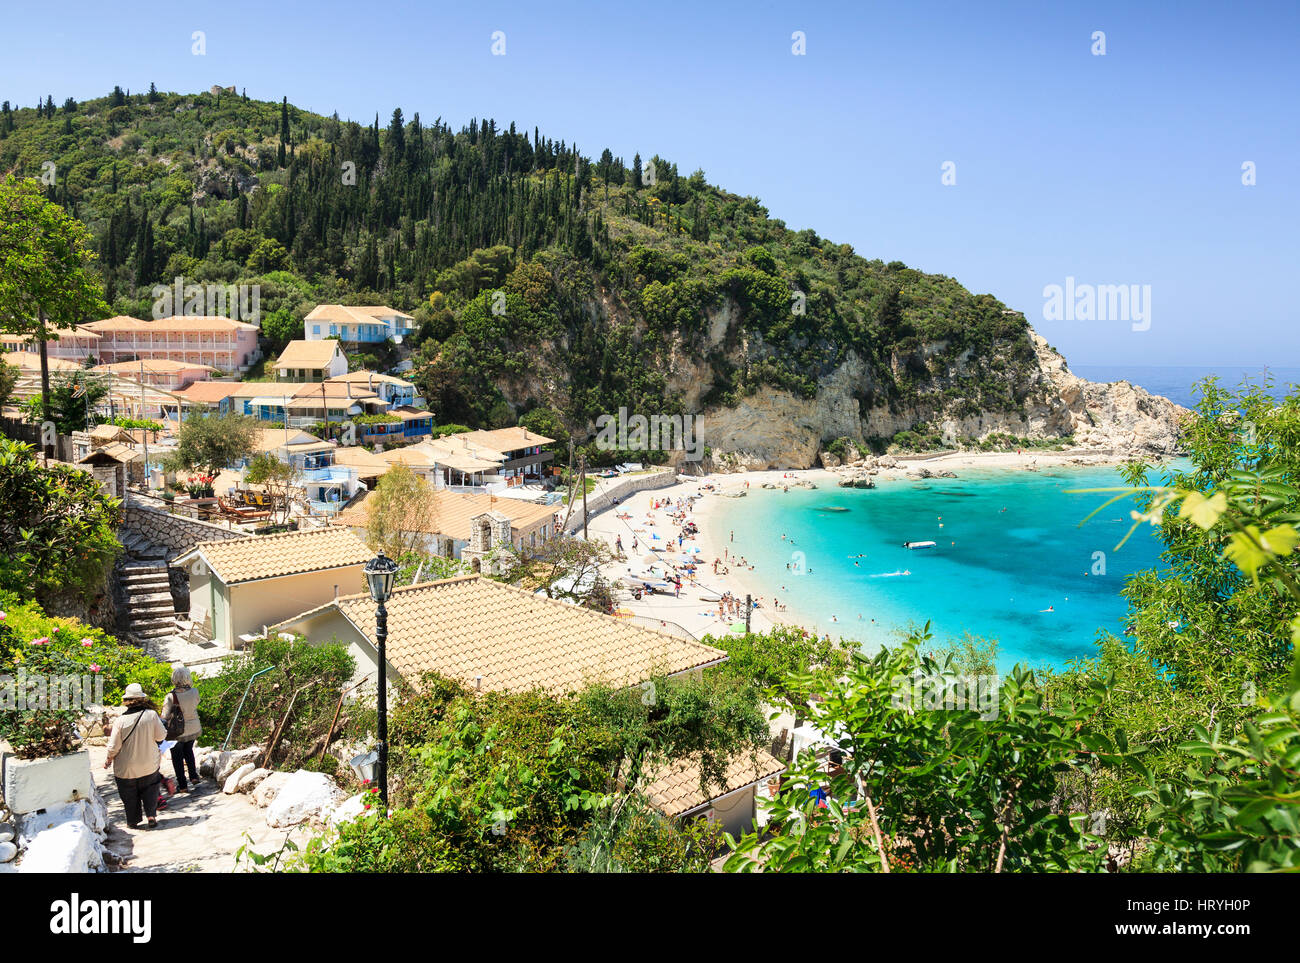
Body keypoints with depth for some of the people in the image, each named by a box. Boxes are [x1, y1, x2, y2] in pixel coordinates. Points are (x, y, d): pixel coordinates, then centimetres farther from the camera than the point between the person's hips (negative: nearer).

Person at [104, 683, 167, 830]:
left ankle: (133, 821, 27)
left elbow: (113, 747, -12)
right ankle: (151, 815, 12)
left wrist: (108, 760, 6)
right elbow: (161, 736, -7)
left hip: (126, 768, -1)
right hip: (149, 765, 1)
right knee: (149, 790, 22)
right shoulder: (151, 715, -16)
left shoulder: (120, 720, -18)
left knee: (130, 796, 17)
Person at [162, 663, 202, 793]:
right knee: (188, 750, 31)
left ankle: (182, 785, 25)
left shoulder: (171, 696, -27)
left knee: (177, 757, 17)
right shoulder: (194, 692, -17)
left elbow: (165, 717, -20)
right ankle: (193, 775, 34)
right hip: (194, 728, 4)